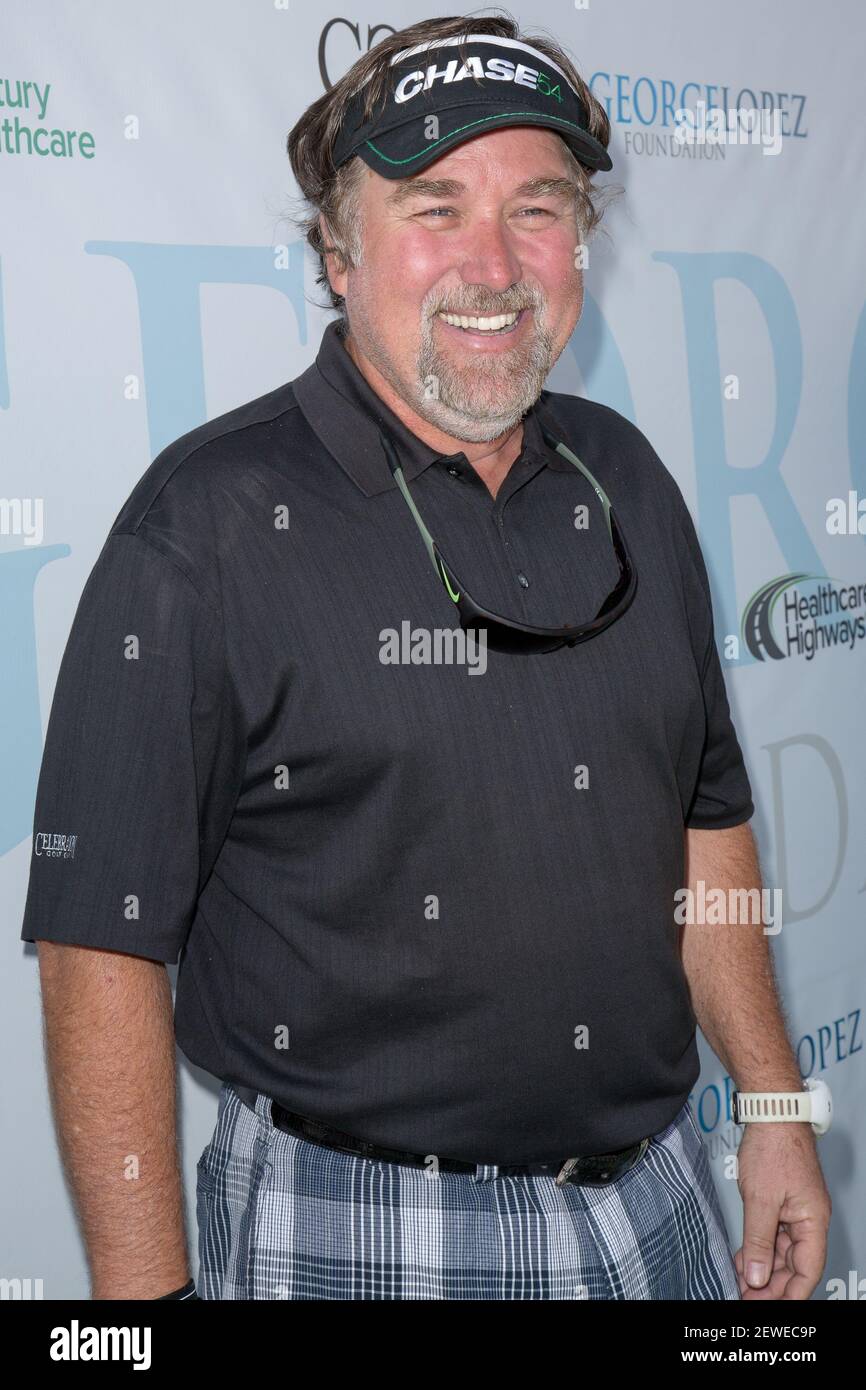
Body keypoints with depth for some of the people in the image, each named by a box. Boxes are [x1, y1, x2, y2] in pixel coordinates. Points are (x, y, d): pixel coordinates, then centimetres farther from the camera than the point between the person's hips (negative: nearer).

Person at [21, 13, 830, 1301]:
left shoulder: (625, 481, 3)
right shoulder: (212, 522, -15)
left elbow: (704, 816, 11)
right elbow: (102, 940, -16)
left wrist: (773, 1111, 11)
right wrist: (144, 1292, -16)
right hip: (352, 1233, -5)